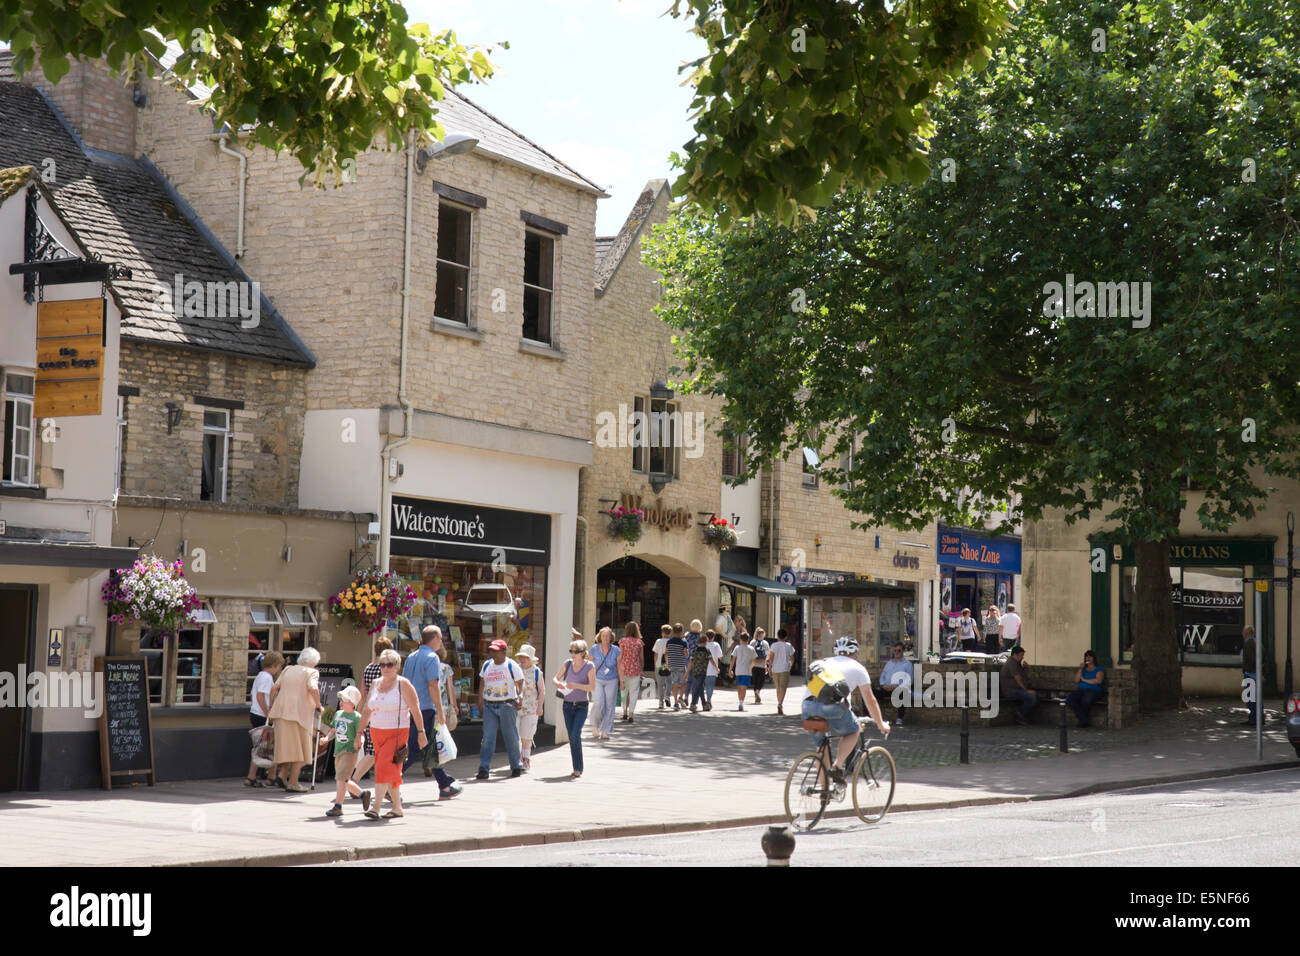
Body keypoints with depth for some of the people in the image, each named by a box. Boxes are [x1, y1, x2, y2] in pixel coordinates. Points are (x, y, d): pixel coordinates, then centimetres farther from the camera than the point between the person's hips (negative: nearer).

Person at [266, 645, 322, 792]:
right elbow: (313, 689, -16)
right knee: (299, 747, 4)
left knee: (287, 745, 16)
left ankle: (282, 774, -1)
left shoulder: (287, 670, 18)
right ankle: (293, 782, 2)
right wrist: (318, 706, -5)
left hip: (281, 710, 5)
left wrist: (271, 708, 21)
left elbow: (274, 689, 13)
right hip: (299, 712, -5)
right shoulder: (311, 672, 2)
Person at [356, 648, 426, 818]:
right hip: (376, 732, 6)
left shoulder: (403, 684, -6)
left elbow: (415, 710, -5)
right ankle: (397, 808, 19)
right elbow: (367, 710, 16)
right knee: (391, 770, 10)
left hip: (397, 733, -6)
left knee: (384, 766, -19)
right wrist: (359, 733, 14)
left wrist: (421, 732, -8)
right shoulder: (376, 683, 11)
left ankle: (375, 806, -23)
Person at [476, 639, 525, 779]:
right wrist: (481, 699, 11)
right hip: (489, 706, 3)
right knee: (487, 737, -5)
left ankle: (516, 766, 18)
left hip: (507, 706, -3)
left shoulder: (512, 666, -3)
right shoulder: (487, 665, 11)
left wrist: (520, 697, -23)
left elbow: (521, 683, -6)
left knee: (511, 737, 4)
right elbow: (482, 682, 20)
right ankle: (483, 769, -6)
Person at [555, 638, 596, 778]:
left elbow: (592, 687, -13)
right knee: (571, 737, 7)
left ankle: (578, 769, -11)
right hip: (568, 704, 4)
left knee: (575, 735, -17)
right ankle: (577, 769, 16)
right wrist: (558, 683, -11)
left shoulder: (589, 667, -7)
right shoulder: (568, 664, 4)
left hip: (581, 705, -4)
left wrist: (575, 685, -23)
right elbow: (555, 678, 12)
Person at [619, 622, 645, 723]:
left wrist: (619, 670, 3)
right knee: (634, 691, 4)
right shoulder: (639, 642, 0)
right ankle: (631, 715, -2)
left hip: (624, 668, 1)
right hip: (635, 669, -1)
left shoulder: (623, 641, -2)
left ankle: (625, 713, 21)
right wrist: (641, 668, 15)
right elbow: (642, 658, 3)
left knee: (625, 690, 17)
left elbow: (619, 657, -3)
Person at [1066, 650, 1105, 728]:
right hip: (1081, 689, 4)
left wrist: (1084, 679, -2)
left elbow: (1098, 681, -8)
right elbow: (1076, 680, 10)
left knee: (1086, 700, -40)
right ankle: (1084, 719, -26)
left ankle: (1084, 721, -16)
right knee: (1069, 700, -29)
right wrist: (1080, 668, 2)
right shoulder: (1083, 669, 23)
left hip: (1093, 690, -4)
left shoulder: (1099, 670, 10)